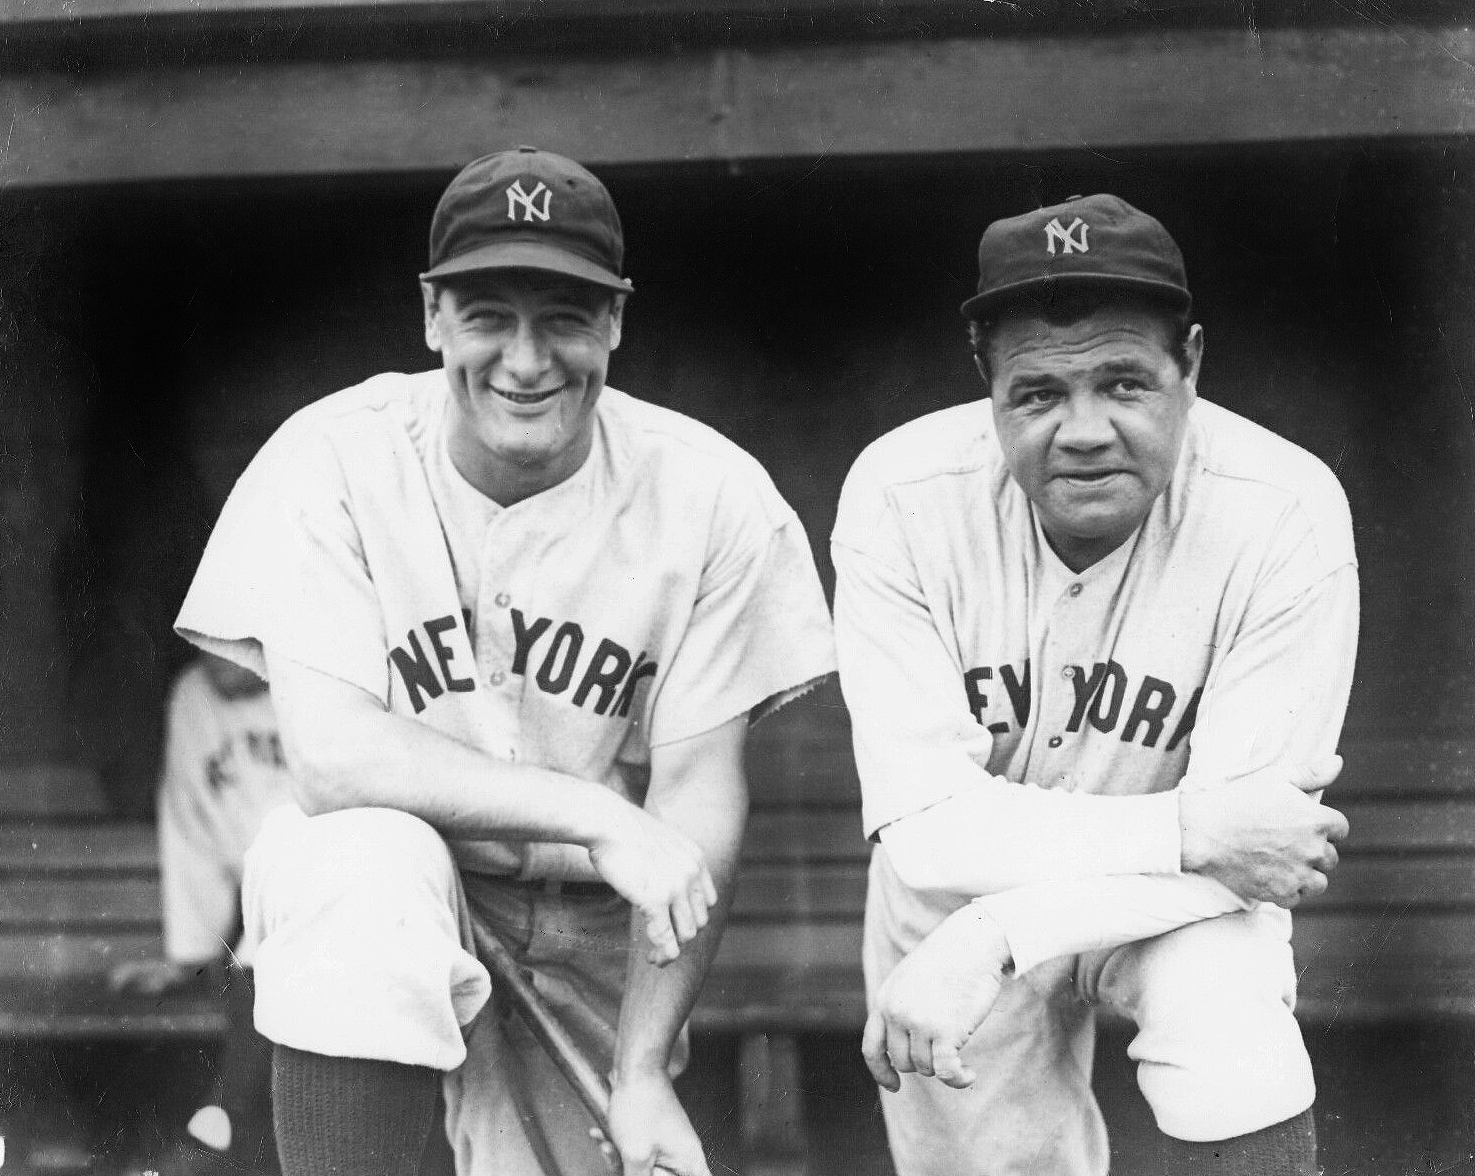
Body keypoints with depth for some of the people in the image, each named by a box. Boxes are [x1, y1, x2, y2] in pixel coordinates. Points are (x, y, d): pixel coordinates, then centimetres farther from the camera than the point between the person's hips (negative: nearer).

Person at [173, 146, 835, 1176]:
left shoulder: (712, 499, -12)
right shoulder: (334, 461, -14)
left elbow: (700, 792, -12)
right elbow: (331, 756, -22)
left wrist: (642, 1078, -18)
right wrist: (595, 814, -30)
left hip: (593, 937, 2)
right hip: (380, 896, -1)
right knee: (369, 863, -34)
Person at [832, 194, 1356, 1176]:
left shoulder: (1286, 515, -24)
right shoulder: (902, 496, -23)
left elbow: (1241, 835, -24)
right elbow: (923, 822, -26)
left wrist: (992, 935, -35)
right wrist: (1185, 830, -35)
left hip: (1181, 903, -1)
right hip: (962, 889, 2)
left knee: (1227, 1026, -31)